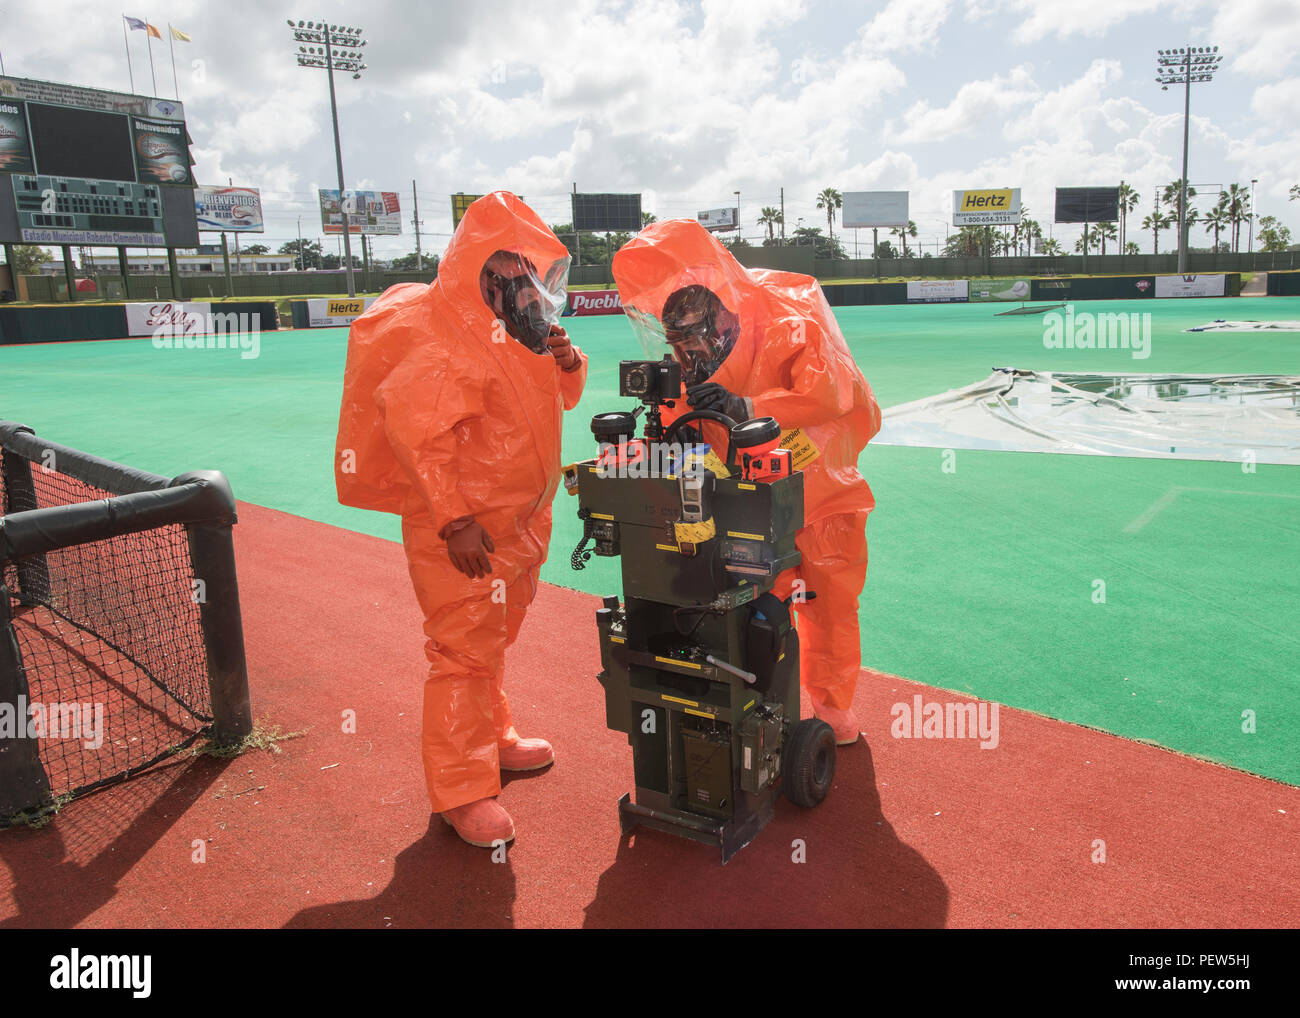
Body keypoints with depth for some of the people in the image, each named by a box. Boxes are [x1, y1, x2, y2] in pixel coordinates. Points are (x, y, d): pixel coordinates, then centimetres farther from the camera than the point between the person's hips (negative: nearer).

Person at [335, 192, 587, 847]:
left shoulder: (507, 327, 11)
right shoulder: (438, 336, -19)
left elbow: (557, 398, 20)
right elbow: (415, 429, -26)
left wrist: (565, 362, -3)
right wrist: (455, 520, -27)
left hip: (515, 520, 10)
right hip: (461, 532, -10)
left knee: (492, 641, 22)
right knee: (465, 650, -4)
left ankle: (490, 739, 41)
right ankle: (462, 792, 8)